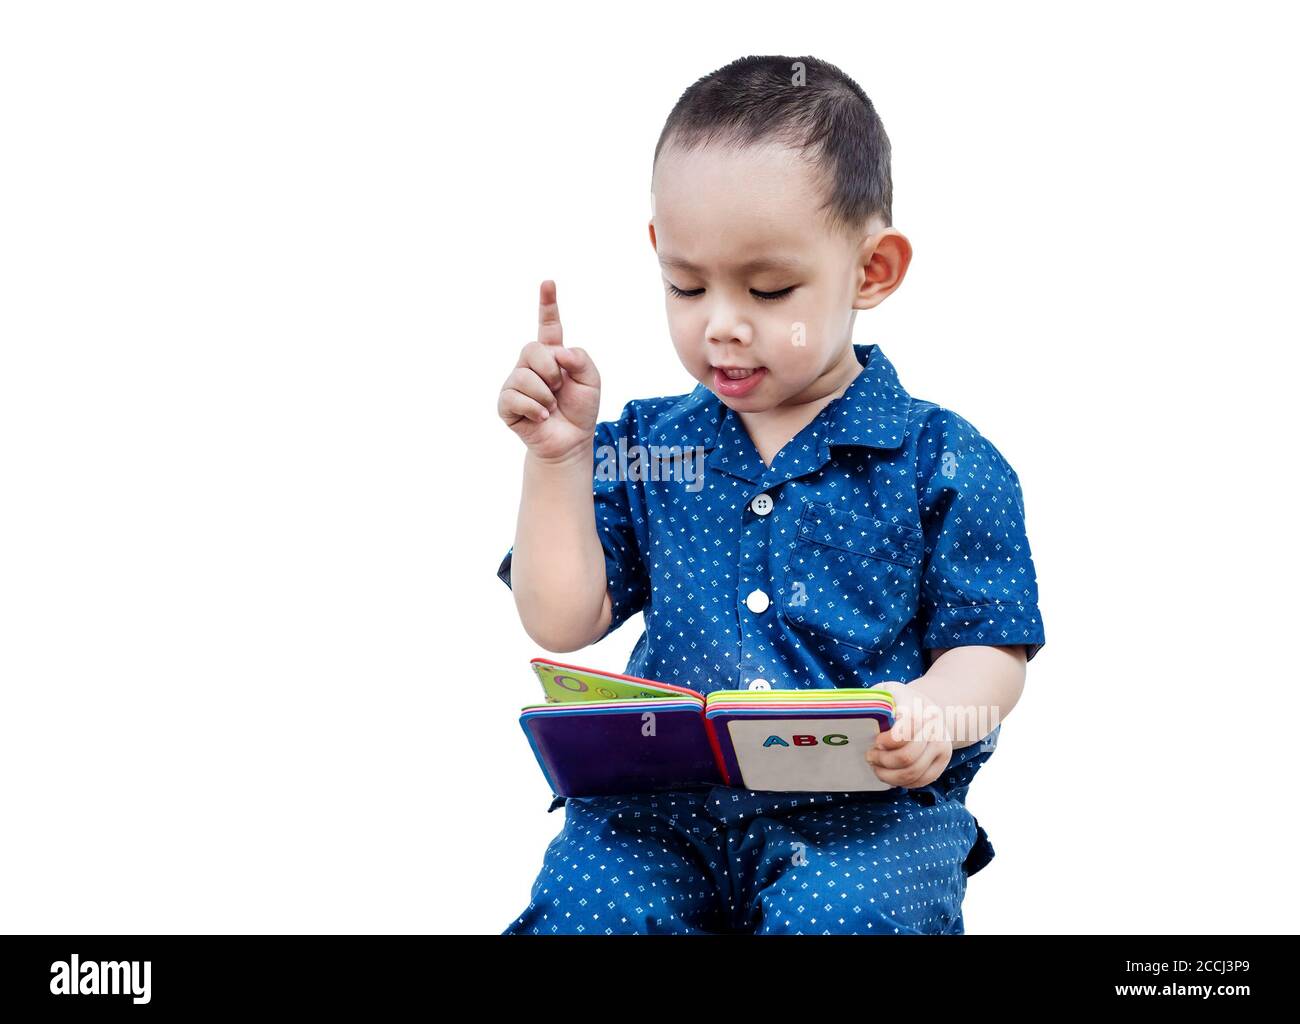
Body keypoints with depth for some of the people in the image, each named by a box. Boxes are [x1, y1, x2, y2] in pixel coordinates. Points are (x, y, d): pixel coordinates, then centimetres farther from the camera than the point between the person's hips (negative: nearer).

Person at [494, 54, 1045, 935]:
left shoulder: (943, 463, 2)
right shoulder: (644, 448, 12)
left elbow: (989, 651, 2)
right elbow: (564, 622, 8)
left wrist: (932, 711, -22)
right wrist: (559, 455, -2)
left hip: (866, 807, -2)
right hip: (659, 809, 3)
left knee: (843, 914, -33)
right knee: (576, 909, -25)